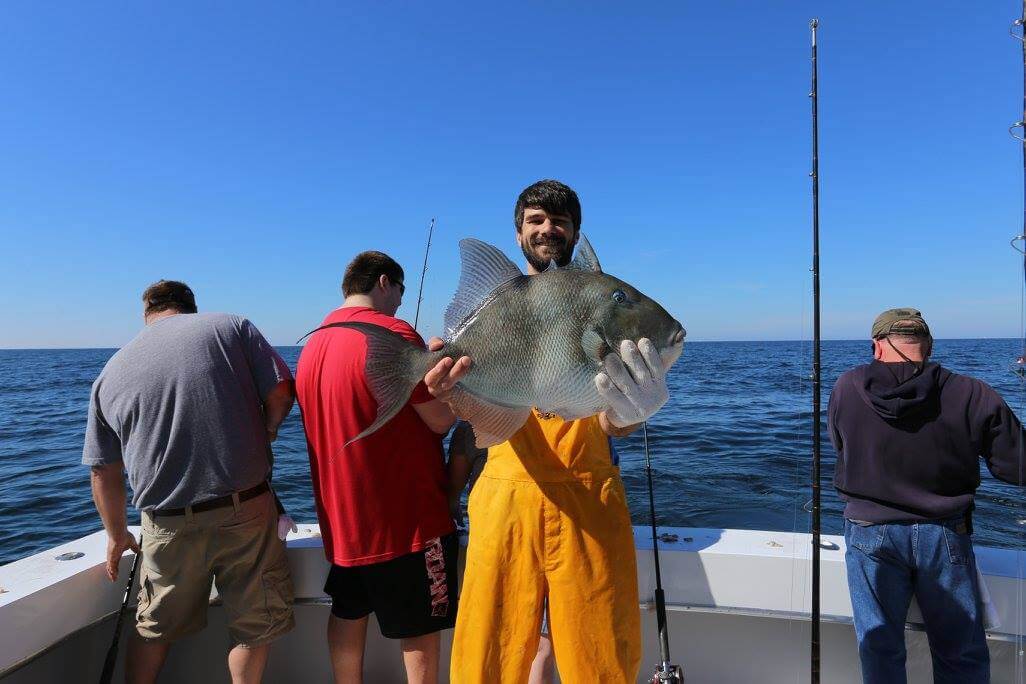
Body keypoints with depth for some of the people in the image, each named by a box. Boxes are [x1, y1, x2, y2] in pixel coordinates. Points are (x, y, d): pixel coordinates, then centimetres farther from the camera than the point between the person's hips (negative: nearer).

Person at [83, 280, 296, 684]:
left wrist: (117, 535, 26)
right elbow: (280, 394, -6)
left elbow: (104, 473, 14)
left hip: (168, 526, 3)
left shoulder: (111, 372, 12)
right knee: (254, 625, 14)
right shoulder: (232, 327, 3)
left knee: (154, 630, 24)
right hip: (246, 511, -3)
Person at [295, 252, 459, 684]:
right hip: (407, 515, -8)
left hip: (342, 517, 8)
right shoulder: (393, 333, -18)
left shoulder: (312, 344, 7)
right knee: (421, 624, 7)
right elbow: (441, 419, -16)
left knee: (348, 612, 22)